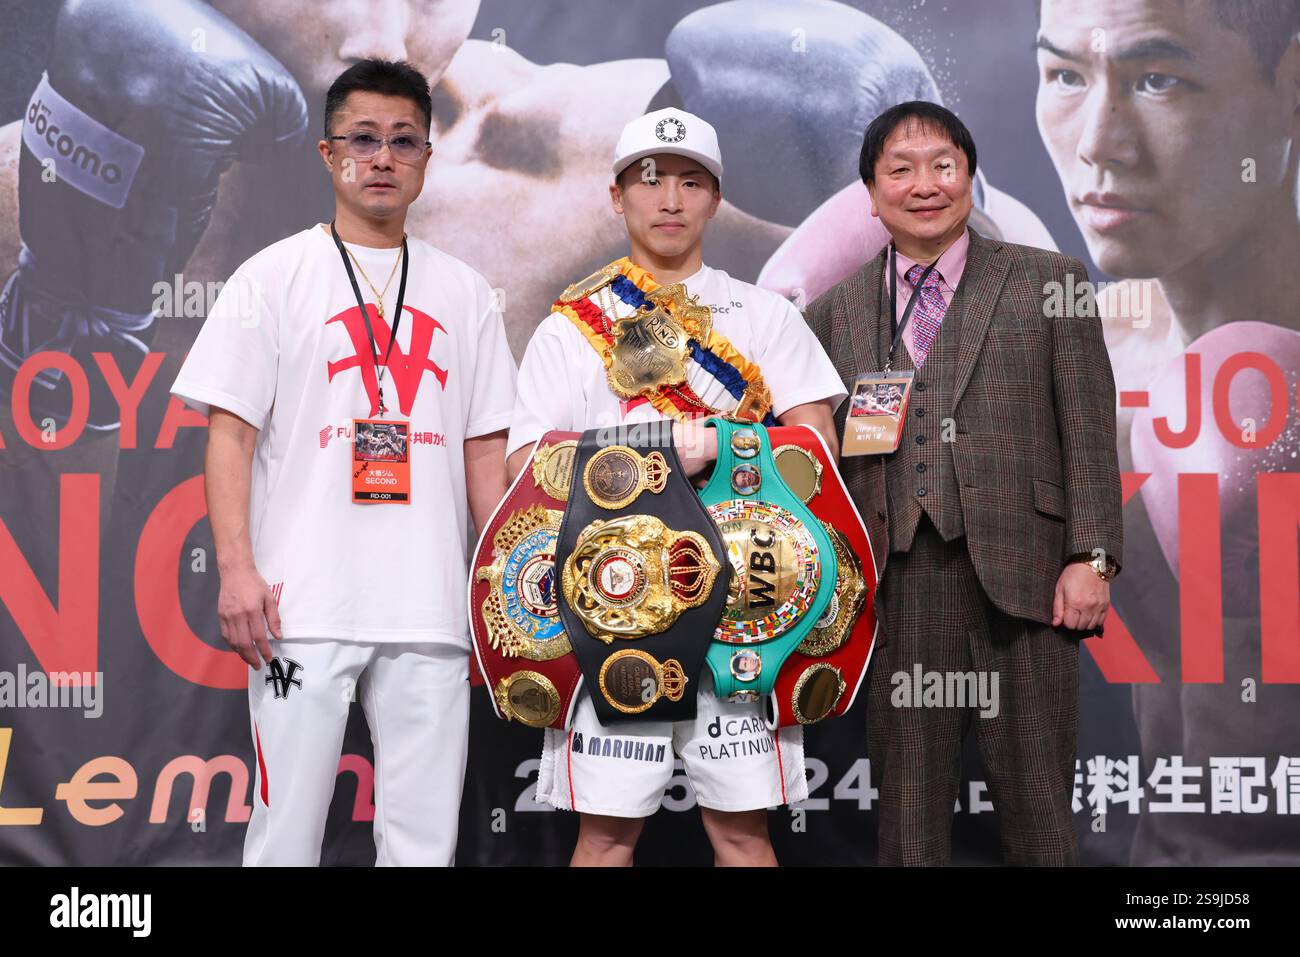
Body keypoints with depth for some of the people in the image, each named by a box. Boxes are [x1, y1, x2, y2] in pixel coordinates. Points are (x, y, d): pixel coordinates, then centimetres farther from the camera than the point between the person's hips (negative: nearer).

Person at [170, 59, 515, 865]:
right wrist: (237, 567, -10)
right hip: (306, 607, -2)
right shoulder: (274, 276, 5)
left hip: (433, 609, 3)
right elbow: (231, 431, 0)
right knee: (287, 828, 1)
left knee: (426, 836, 6)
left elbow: (485, 449, 14)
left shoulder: (465, 292, 14)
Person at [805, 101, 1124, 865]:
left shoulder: (1047, 283, 6)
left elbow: (1089, 432, 2)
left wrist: (1092, 558, -5)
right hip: (898, 588, 2)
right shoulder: (838, 311, 12)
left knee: (1037, 809, 6)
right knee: (909, 816, 9)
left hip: (1020, 576, -2)